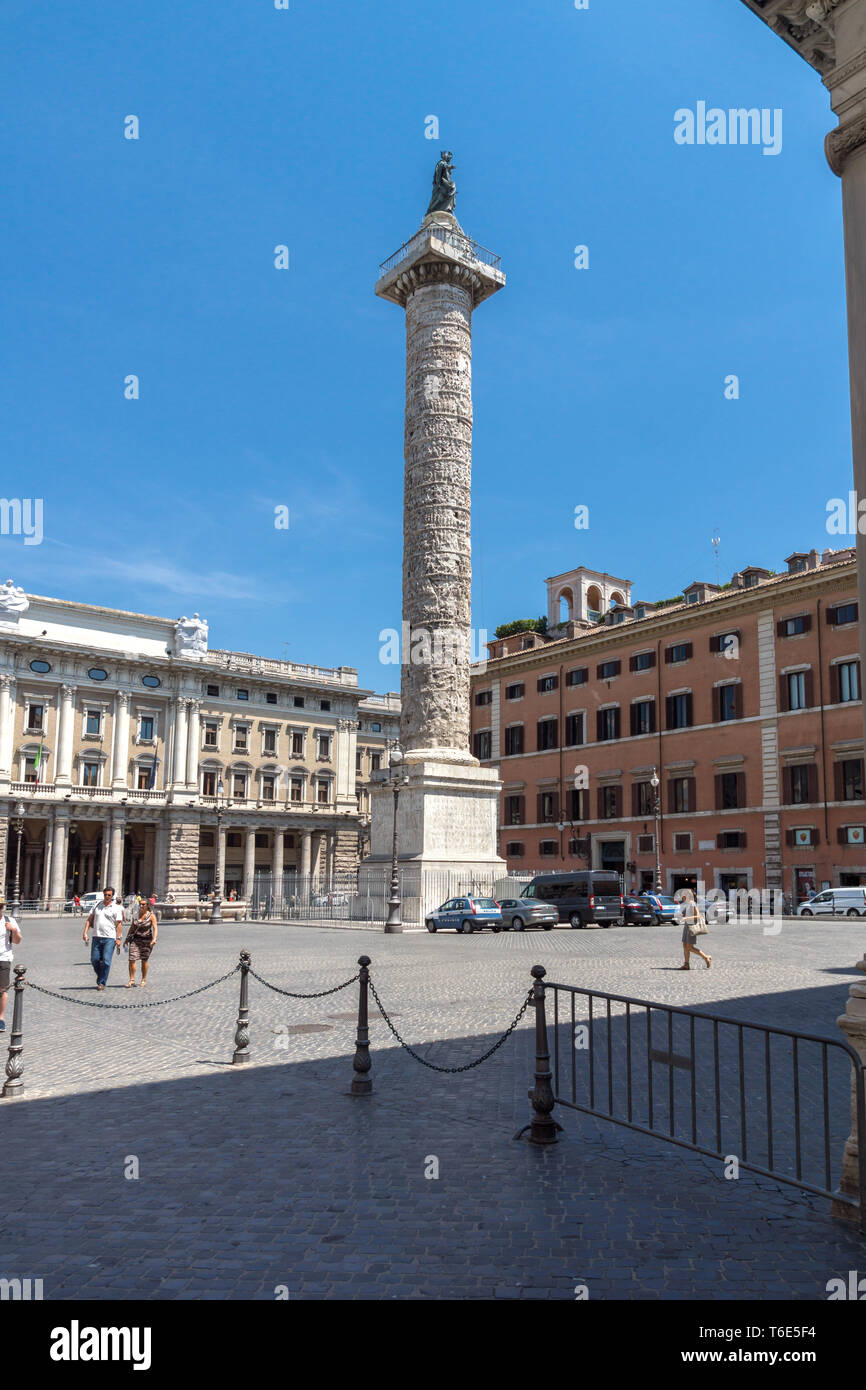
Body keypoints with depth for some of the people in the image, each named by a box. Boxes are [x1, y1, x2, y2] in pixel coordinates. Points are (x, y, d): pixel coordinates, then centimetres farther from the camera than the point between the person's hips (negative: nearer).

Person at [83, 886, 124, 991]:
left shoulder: (116, 908, 1)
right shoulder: (97, 905, 12)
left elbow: (119, 924, -2)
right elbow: (89, 919, 14)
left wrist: (118, 938, -10)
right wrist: (85, 932, 3)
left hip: (110, 938, -4)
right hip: (97, 937, 4)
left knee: (106, 961, -8)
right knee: (94, 959, 4)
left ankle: (102, 982, 0)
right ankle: (100, 975, 30)